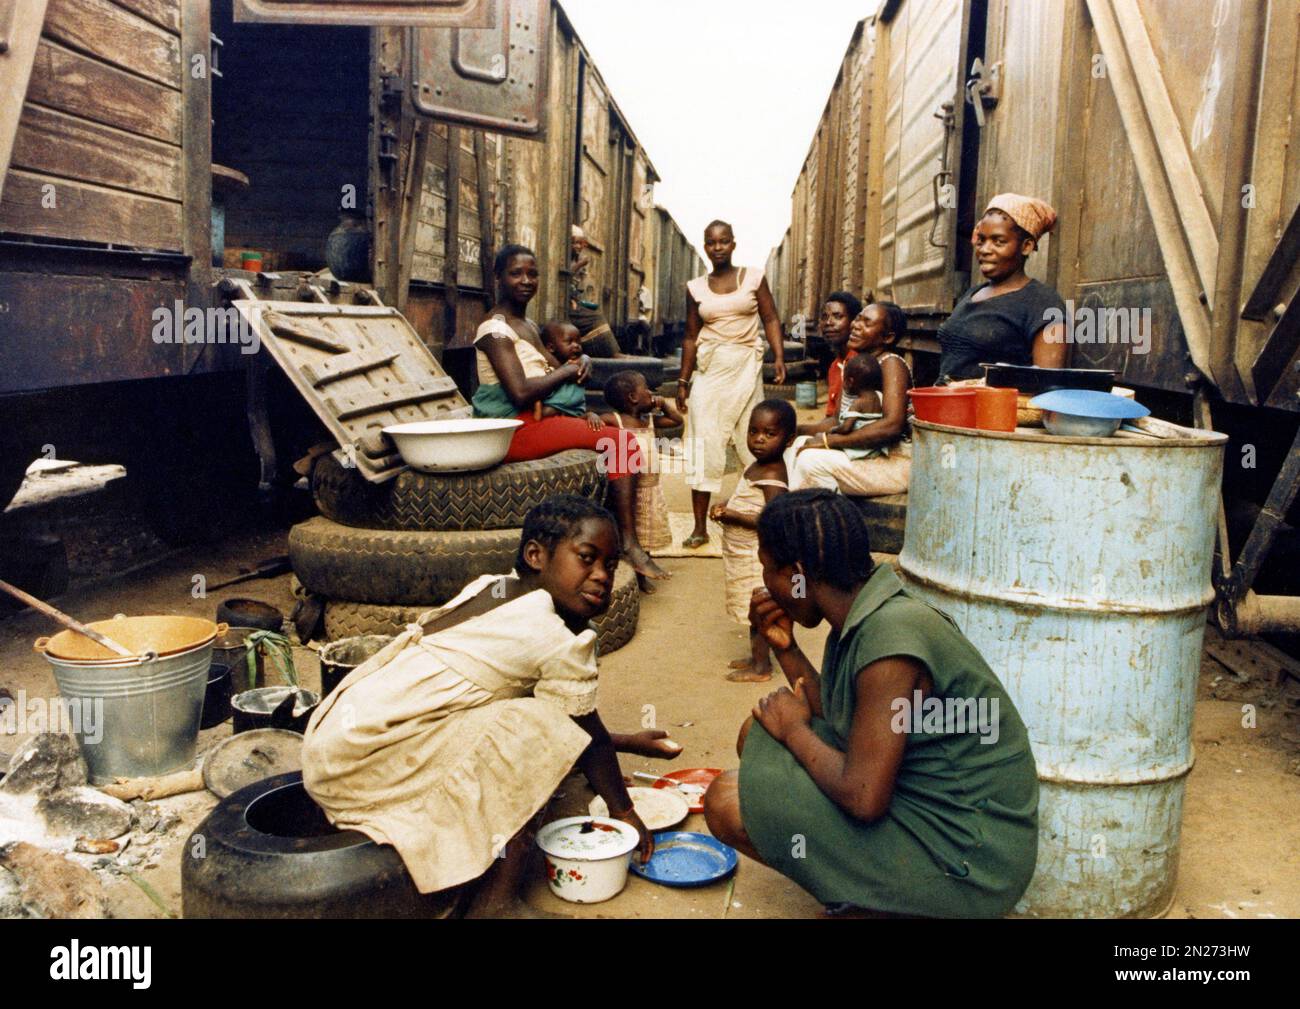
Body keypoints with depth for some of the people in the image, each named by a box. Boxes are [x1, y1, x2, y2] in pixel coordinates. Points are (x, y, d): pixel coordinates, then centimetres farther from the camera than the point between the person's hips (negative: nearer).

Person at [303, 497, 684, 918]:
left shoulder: (491, 589, 13)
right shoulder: (559, 642, -13)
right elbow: (588, 738, 1)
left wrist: (628, 742, 31)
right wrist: (624, 812, 16)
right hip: (363, 760, -9)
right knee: (533, 730, -13)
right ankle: (496, 902, -7)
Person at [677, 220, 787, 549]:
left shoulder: (753, 277, 4)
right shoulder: (696, 288, 8)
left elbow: (770, 319, 0)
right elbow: (691, 337, 10)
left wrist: (779, 356, -14)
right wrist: (683, 380, 7)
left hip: (746, 366, -1)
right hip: (709, 369, 1)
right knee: (705, 444, -3)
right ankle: (700, 527, 1)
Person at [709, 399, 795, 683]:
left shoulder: (772, 476, -22)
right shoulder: (757, 467, 8)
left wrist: (731, 516, -25)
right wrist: (727, 507, 4)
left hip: (756, 556, -9)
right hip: (745, 553, 9)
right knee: (753, 610, 19)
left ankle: (761, 667, 12)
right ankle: (757, 657, 32)